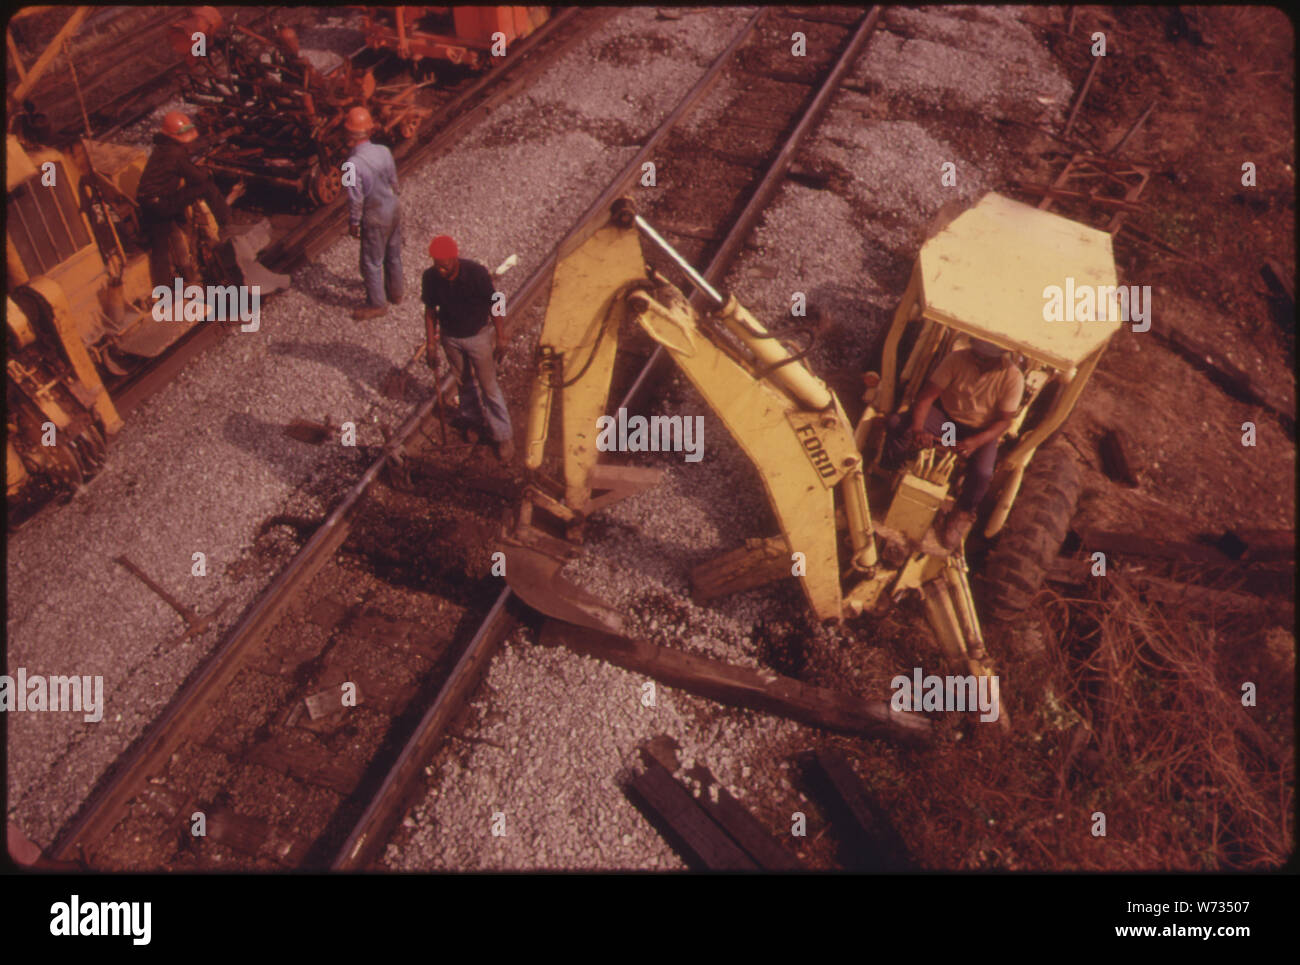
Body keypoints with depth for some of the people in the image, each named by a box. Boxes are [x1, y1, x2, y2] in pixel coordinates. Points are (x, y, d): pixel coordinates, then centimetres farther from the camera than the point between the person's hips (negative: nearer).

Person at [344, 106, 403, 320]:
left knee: (372, 262, 12)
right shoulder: (384, 151, -10)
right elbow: (394, 182, 3)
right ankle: (395, 293, 42)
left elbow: (356, 199, -20)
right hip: (393, 210, 6)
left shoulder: (354, 164, -27)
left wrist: (353, 223, -4)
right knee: (393, 255, 24)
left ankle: (377, 304, 25)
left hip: (375, 218, -6)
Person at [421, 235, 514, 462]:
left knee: (489, 386, 3)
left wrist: (500, 337, -8)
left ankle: (503, 436, 15)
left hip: (478, 335, -3)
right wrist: (430, 344, -3)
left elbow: (494, 305, -13)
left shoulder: (477, 273, -26)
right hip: (450, 336, 3)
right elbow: (430, 311, -4)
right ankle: (471, 418, 46)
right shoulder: (430, 277, -17)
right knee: (464, 382, 21)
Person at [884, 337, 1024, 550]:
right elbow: (927, 395, -17)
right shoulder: (957, 359, -15)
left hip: (982, 430, -1)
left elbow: (1004, 421, -13)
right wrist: (917, 428, -34)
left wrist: (975, 442, -31)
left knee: (982, 472, -32)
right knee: (896, 423, -24)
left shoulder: (1013, 378, -16)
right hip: (946, 415, 2)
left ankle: (963, 513, 1)